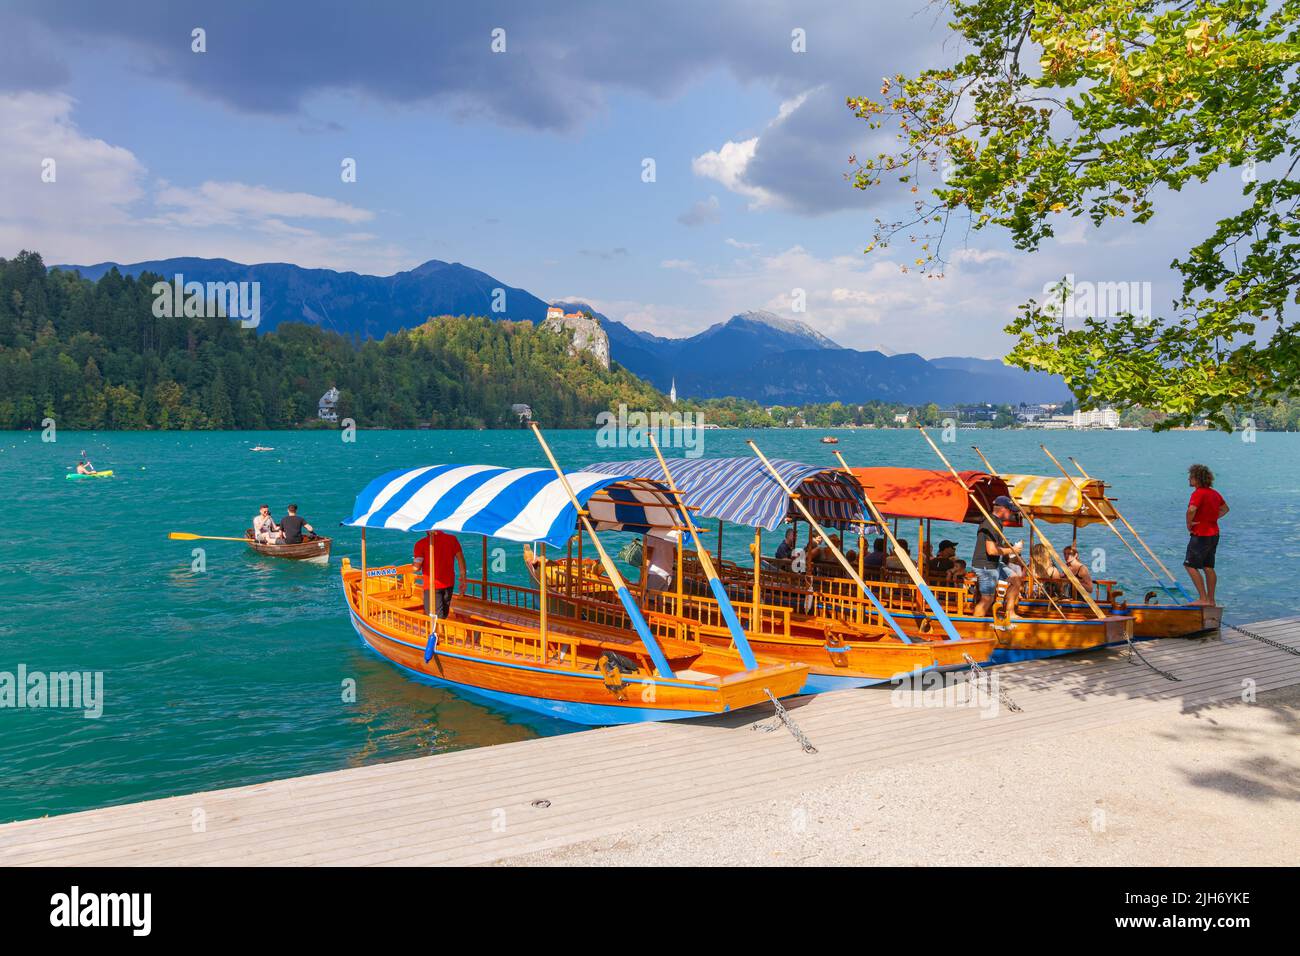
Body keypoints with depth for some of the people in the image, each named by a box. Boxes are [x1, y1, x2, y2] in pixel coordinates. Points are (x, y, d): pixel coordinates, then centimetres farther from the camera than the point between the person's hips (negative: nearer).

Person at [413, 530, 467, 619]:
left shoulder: (421, 544, -13)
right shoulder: (452, 539, -2)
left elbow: (417, 567, -14)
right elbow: (461, 559, 1)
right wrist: (463, 578, 7)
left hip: (432, 585, -4)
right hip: (449, 583, 4)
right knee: (444, 616, 19)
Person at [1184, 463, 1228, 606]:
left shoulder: (1198, 493, -17)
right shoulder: (1214, 493, 11)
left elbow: (1191, 510, -34)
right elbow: (1225, 508, 27)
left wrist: (1189, 525, -18)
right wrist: (1213, 518, 17)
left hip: (1201, 535, -9)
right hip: (1214, 534, 9)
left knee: (1191, 566, -3)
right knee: (1208, 567, 13)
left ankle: (1203, 599, -5)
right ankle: (1211, 600, 18)